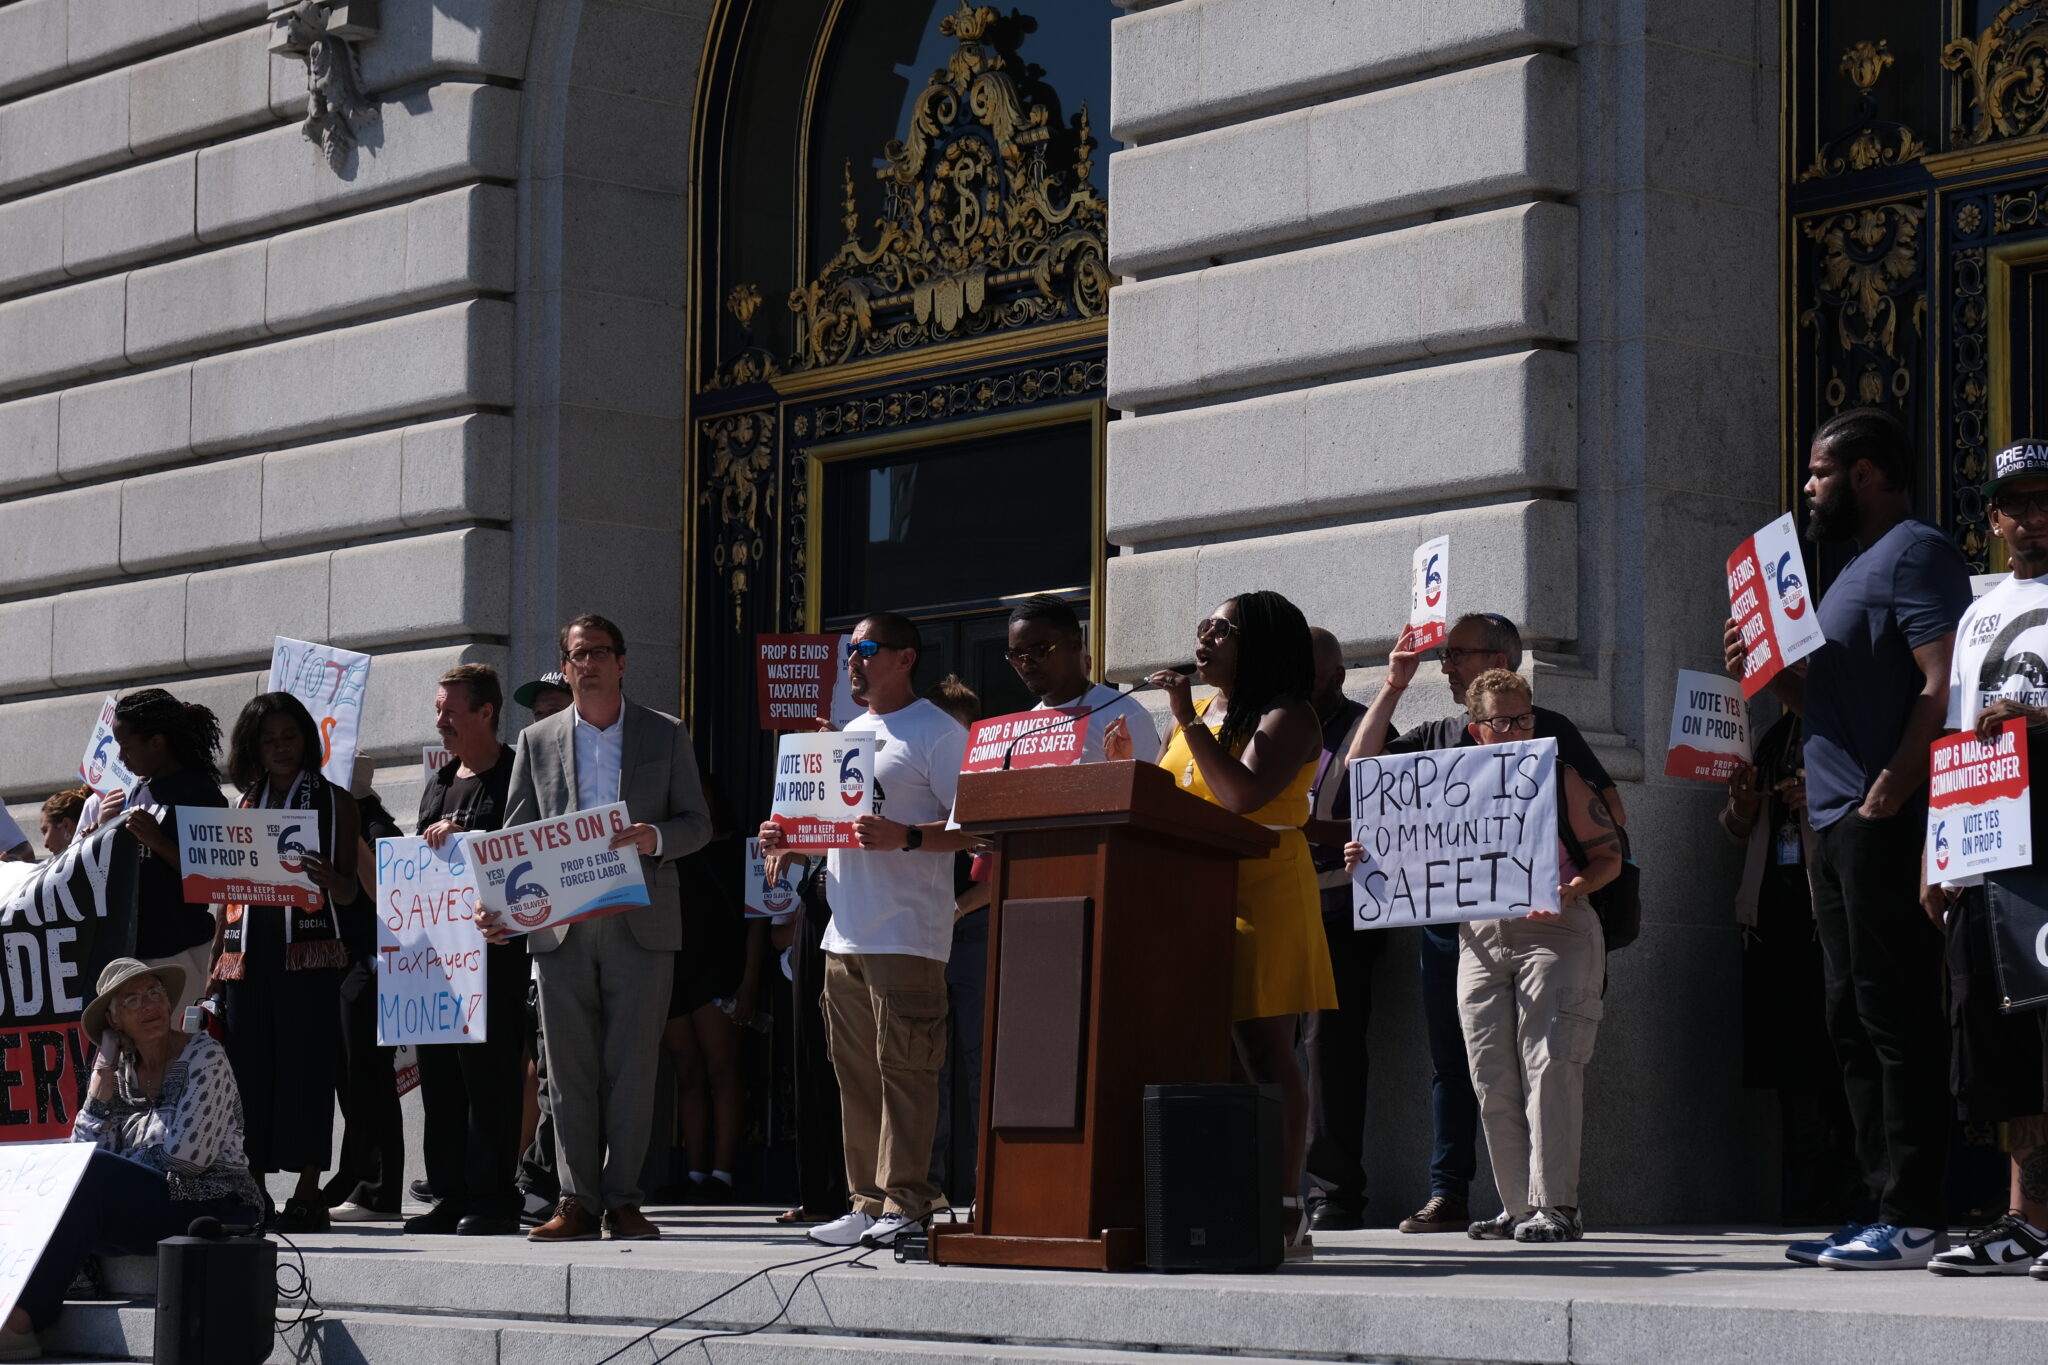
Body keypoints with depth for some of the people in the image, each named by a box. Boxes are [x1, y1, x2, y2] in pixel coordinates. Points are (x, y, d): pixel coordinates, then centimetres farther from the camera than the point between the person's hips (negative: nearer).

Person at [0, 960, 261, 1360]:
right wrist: (104, 1073, -2)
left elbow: (188, 1156, -14)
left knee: (95, 1172, -29)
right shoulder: (121, 1071, 13)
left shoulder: (204, 1057, -4)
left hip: (213, 1210, -6)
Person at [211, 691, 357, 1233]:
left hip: (307, 950, -4)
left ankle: (308, 1194, -5)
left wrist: (329, 879, -24)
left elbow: (347, 893, 0)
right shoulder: (247, 804, 17)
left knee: (304, 1065, -7)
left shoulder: (333, 801, 6)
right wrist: (216, 960, 13)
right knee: (249, 1068, 1)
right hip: (247, 953, 4)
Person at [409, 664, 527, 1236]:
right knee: (438, 1074, 7)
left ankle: (492, 1199, -3)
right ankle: (450, 1195, 12)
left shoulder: (514, 777, -4)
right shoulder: (439, 784, 21)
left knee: (489, 1071, -6)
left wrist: (461, 839, -17)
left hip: (494, 947, -8)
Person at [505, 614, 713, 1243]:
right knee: (570, 1070, 1)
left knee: (632, 1068, -2)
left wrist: (657, 838, -15)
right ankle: (578, 1201, 4)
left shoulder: (666, 735, 9)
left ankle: (623, 1201, 3)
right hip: (560, 926, 1)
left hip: (640, 924, -1)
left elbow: (697, 823, 7)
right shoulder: (537, 741, 12)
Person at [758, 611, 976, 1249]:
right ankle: (867, 1203, 12)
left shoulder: (939, 733, -5)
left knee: (903, 1069, -10)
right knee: (856, 1074, 8)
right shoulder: (849, 734, 22)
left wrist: (904, 836, -25)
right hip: (845, 931, 8)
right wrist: (786, 837, 10)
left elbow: (972, 827, -12)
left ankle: (904, 1203, -9)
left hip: (907, 933, -8)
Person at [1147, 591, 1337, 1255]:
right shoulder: (1199, 712, 20)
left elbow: (1243, 794, -21)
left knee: (1264, 1051, -9)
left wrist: (1188, 721, -15)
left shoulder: (1285, 718, -5)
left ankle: (1285, 1211, -9)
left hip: (1260, 893, -8)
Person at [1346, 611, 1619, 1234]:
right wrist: (1393, 686, 4)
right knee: (1451, 1061, 4)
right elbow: (1361, 768, 7)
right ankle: (1447, 1194, 5)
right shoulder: (1437, 735, 17)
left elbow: (1612, 813, 3)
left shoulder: (1549, 731, 5)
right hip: (1446, 919, 4)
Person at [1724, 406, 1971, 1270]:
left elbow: (1944, 689, -19)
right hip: (1836, 829, 10)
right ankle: (1889, 1211, 13)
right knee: (1854, 1023, 10)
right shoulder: (1858, 568, 24)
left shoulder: (1915, 555, -8)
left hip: (1885, 828, -10)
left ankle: (1914, 1219, -10)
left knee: (1896, 1019, -10)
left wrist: (1889, 795, -25)